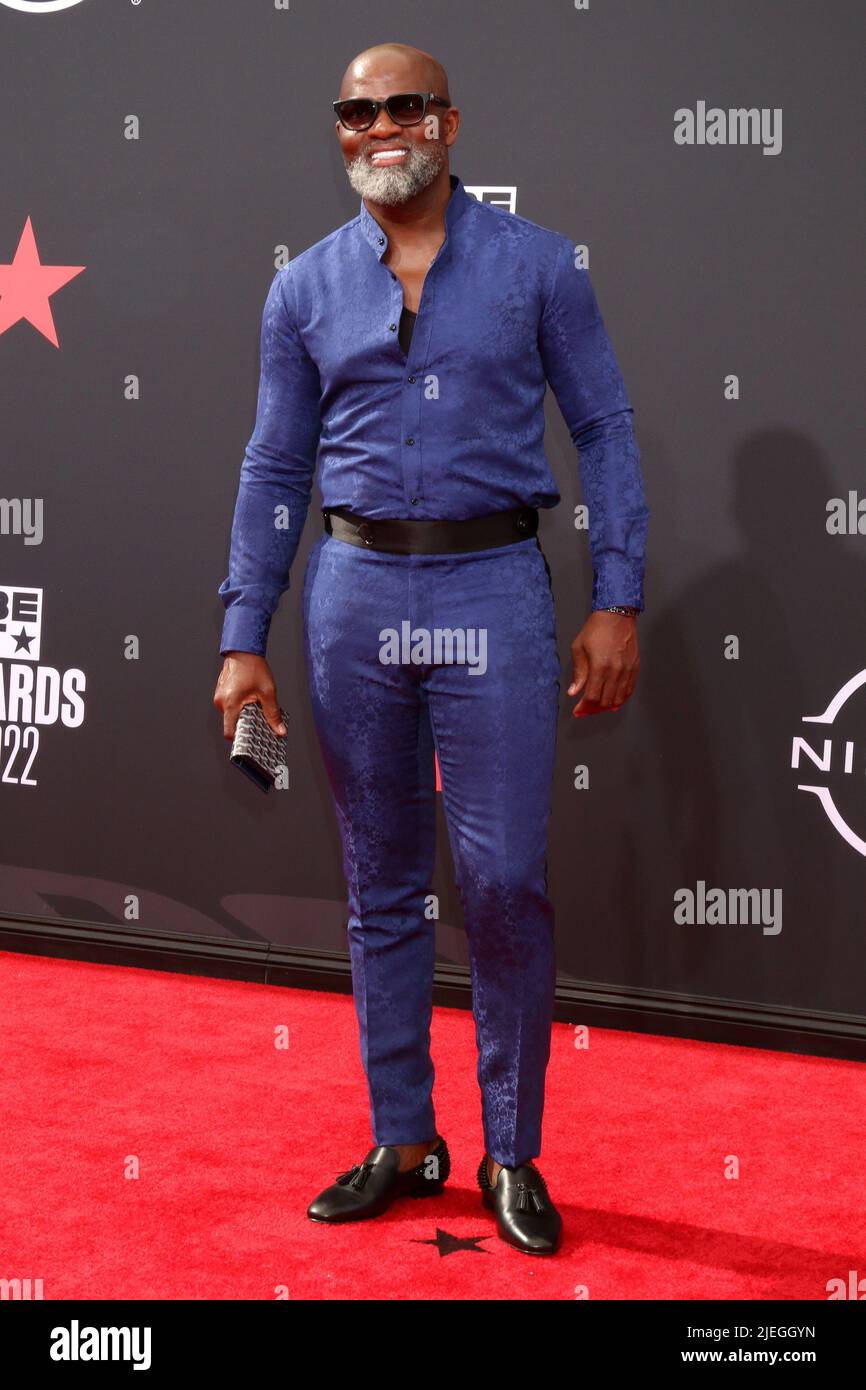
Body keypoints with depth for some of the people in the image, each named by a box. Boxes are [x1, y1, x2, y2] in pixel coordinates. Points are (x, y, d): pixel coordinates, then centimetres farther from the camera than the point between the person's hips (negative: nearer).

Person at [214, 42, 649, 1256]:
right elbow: (274, 470, 10)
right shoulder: (305, 289, 8)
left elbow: (604, 430, 2)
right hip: (356, 591, 3)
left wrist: (619, 601, -6)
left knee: (505, 879, -4)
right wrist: (244, 638, 5)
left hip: (493, 588, -2)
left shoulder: (535, 265, 2)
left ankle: (513, 1153, 12)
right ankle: (403, 1142, 22)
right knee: (381, 884, 9)